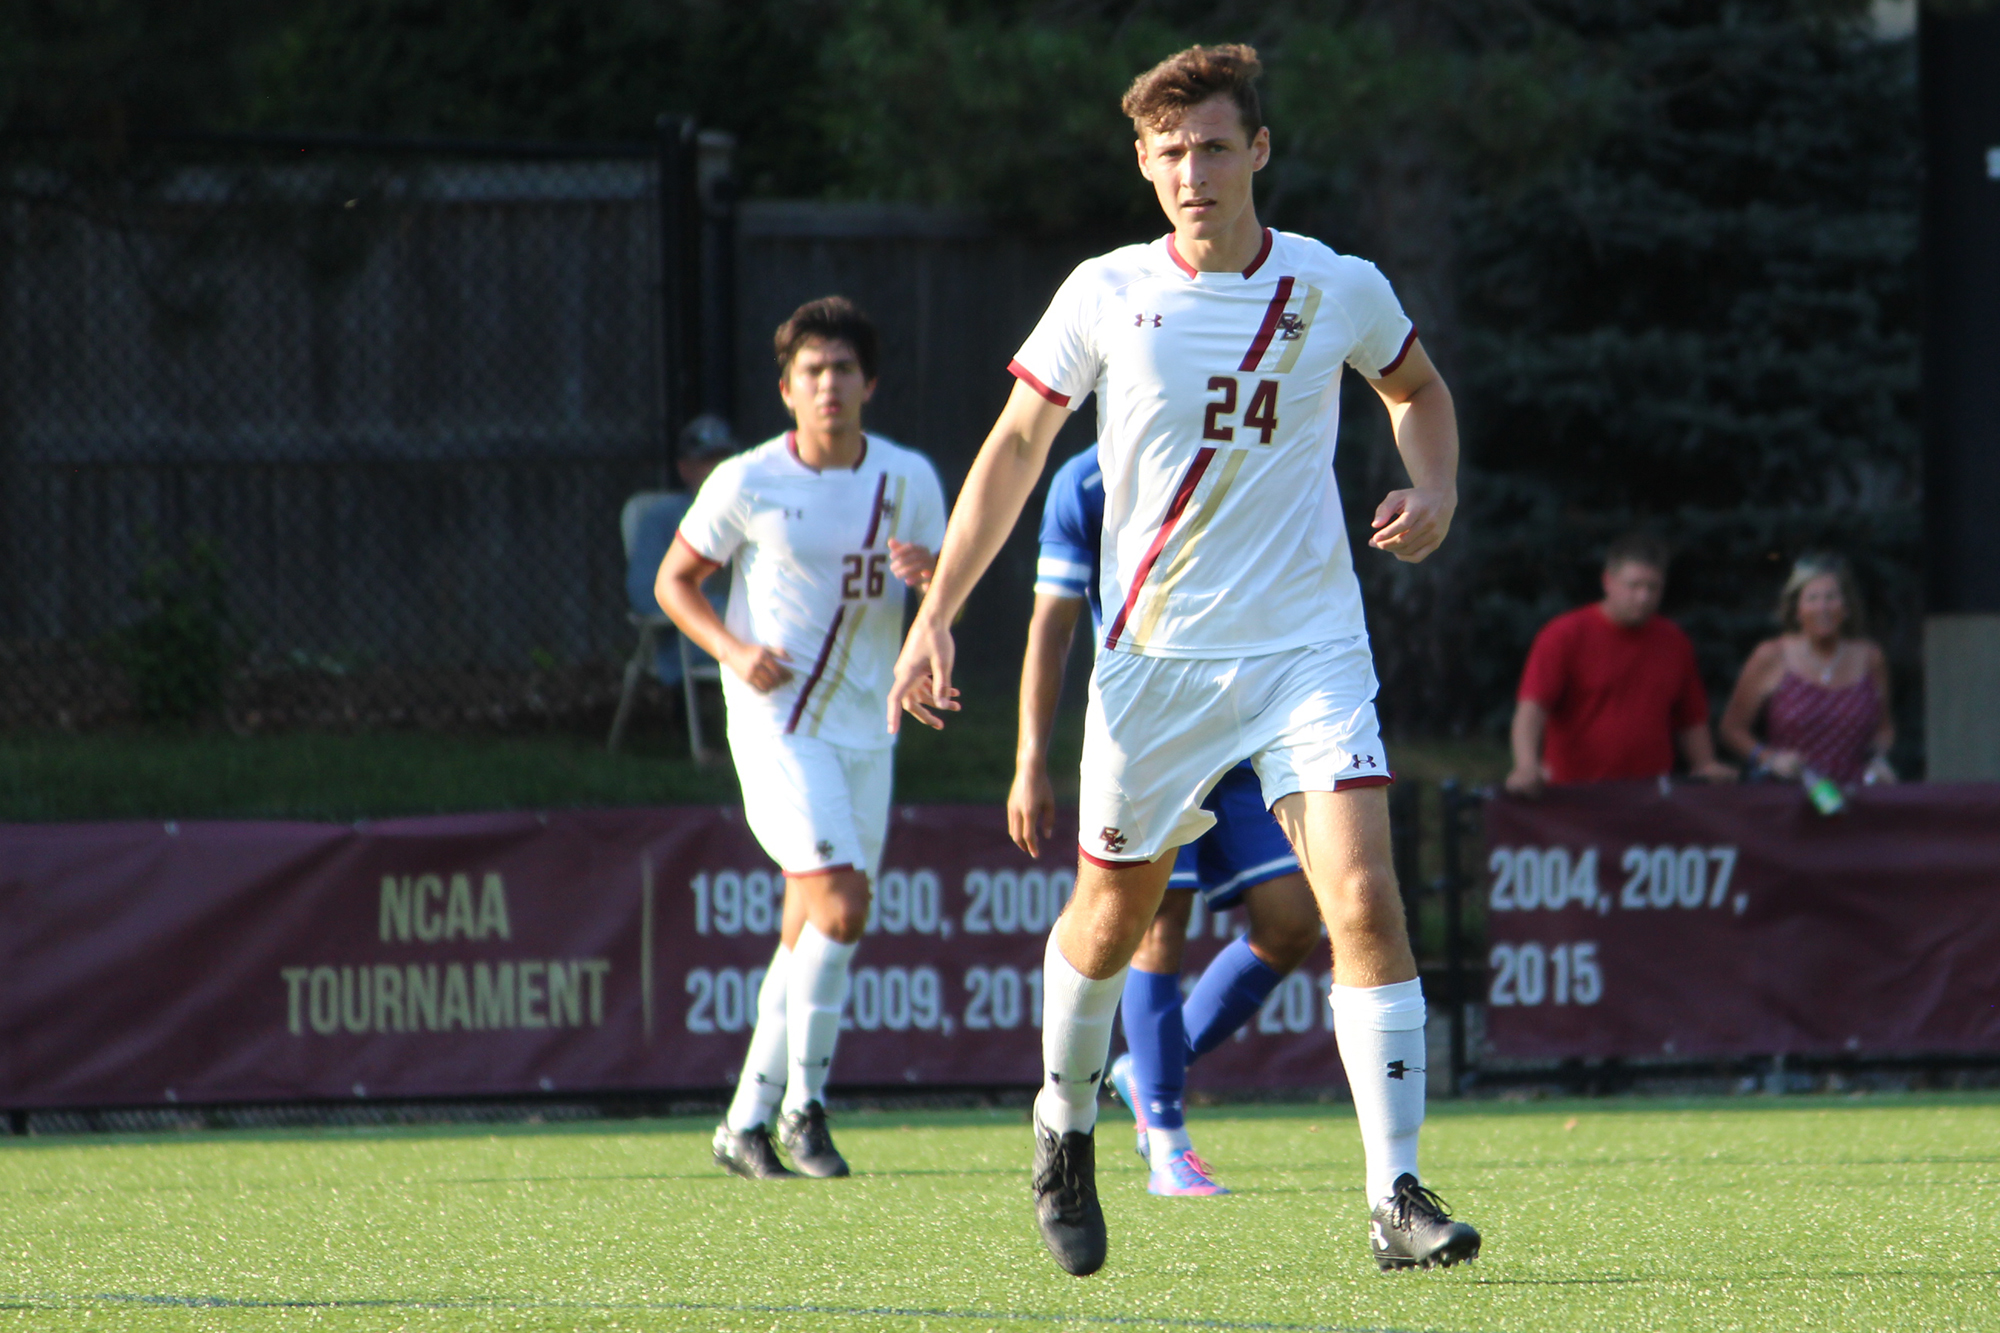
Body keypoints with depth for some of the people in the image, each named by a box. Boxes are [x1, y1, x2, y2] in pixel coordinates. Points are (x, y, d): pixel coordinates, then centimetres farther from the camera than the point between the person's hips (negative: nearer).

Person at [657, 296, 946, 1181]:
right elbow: (674, 580, 4)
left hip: (864, 730, 5)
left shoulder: (908, 479, 4)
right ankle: (803, 1103, -7)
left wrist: (929, 574, -14)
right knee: (841, 902, -20)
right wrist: (734, 650, -13)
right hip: (778, 723, -5)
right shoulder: (747, 484, -6)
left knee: (810, 935, 7)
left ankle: (747, 1121, 18)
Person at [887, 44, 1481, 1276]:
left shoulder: (1341, 290, -1)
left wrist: (1435, 488, -1)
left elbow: (1419, 390, 20)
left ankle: (1398, 1198, -14)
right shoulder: (1107, 296, -3)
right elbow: (1016, 445, 7)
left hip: (1312, 651, 0)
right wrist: (938, 611, 2)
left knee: (1364, 897, -17)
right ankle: (1066, 1129, 40)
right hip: (1156, 657, 1)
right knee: (1113, 917, 11)